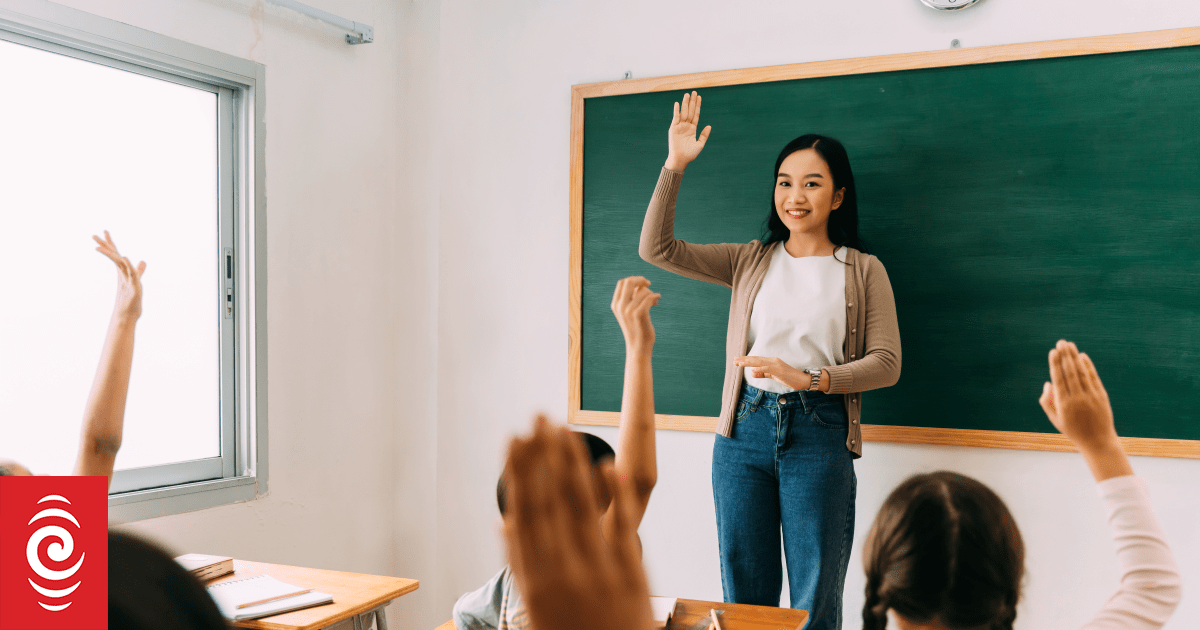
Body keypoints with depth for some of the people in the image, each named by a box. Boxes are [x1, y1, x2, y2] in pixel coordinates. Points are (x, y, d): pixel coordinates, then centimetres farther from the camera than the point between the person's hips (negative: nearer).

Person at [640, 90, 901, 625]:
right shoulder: (750, 262, 10)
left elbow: (886, 362, -2)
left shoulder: (863, 270, 5)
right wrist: (675, 166, -3)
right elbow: (657, 248, 3)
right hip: (746, 428, 2)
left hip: (819, 435, -2)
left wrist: (808, 378, -15)